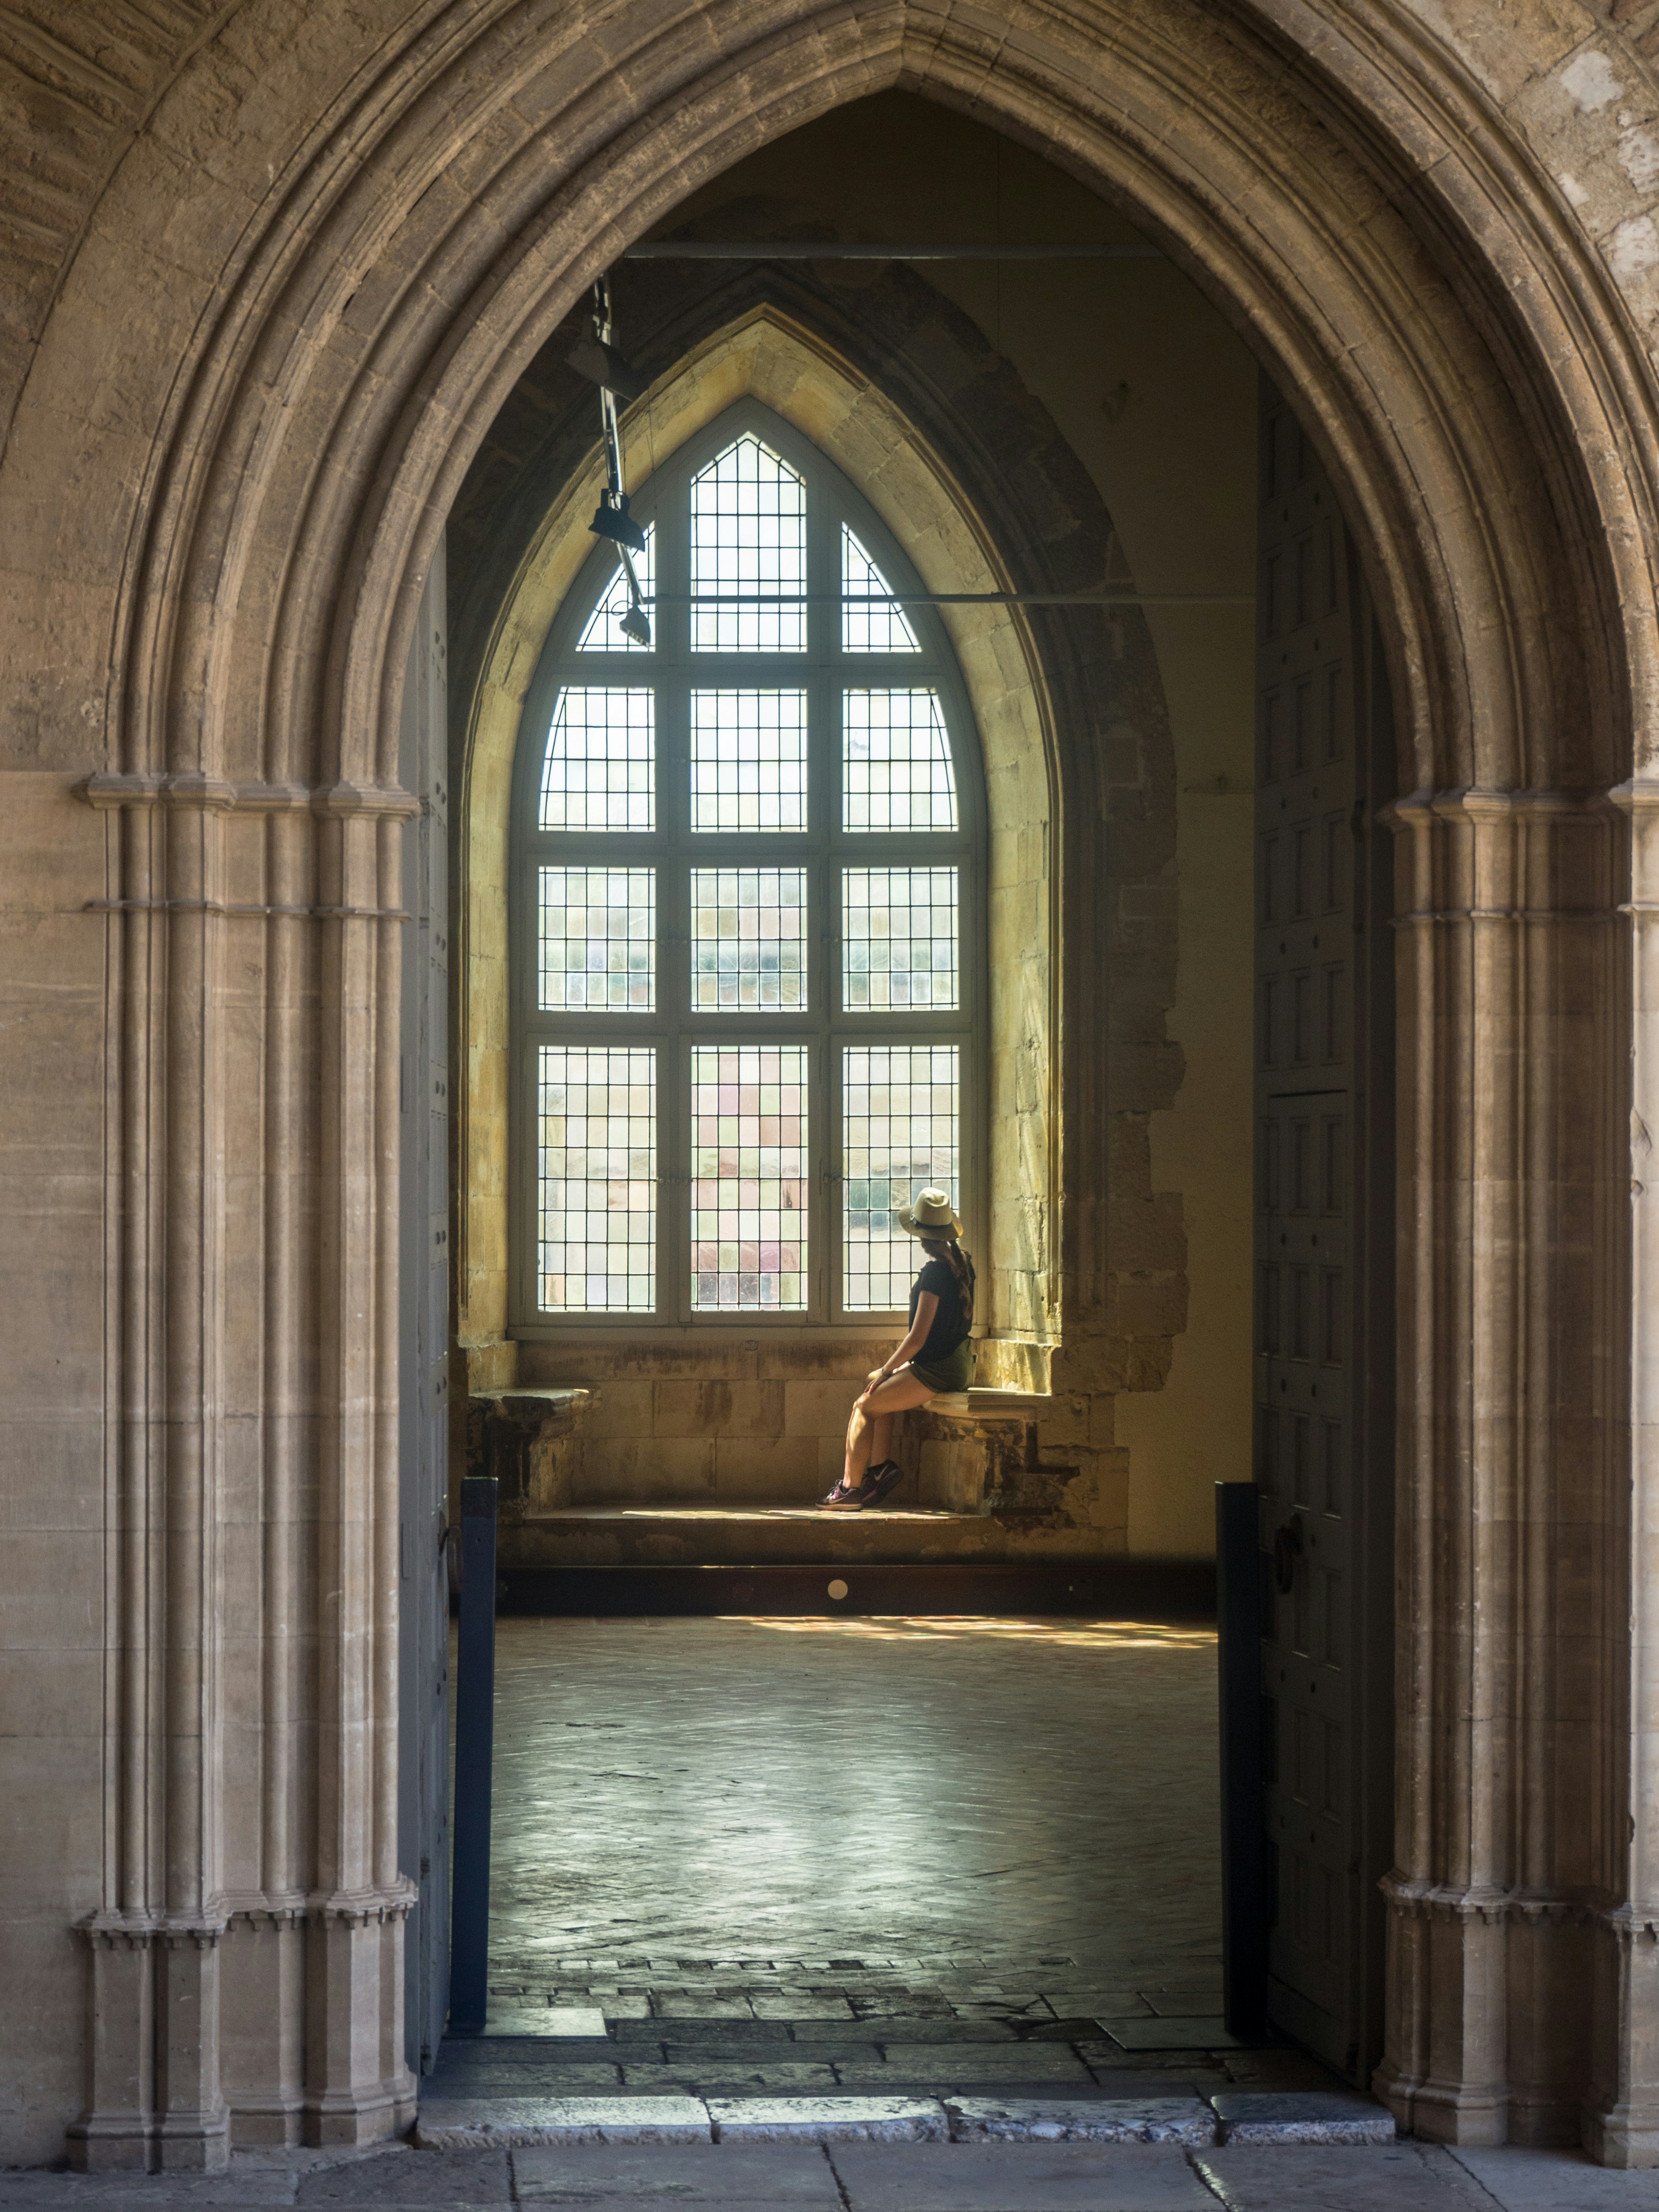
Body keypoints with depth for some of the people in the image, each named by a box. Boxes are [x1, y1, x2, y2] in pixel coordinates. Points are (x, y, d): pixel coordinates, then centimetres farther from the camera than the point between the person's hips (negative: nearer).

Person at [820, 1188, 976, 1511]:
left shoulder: (934, 1272, -20)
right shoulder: (961, 1261, 8)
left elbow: (918, 1338, -20)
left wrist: (886, 1370, -7)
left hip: (938, 1370, -9)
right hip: (958, 1361, 9)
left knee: (865, 1405, -3)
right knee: (875, 1387, 19)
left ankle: (851, 1489, 1)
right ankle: (882, 1464, 12)